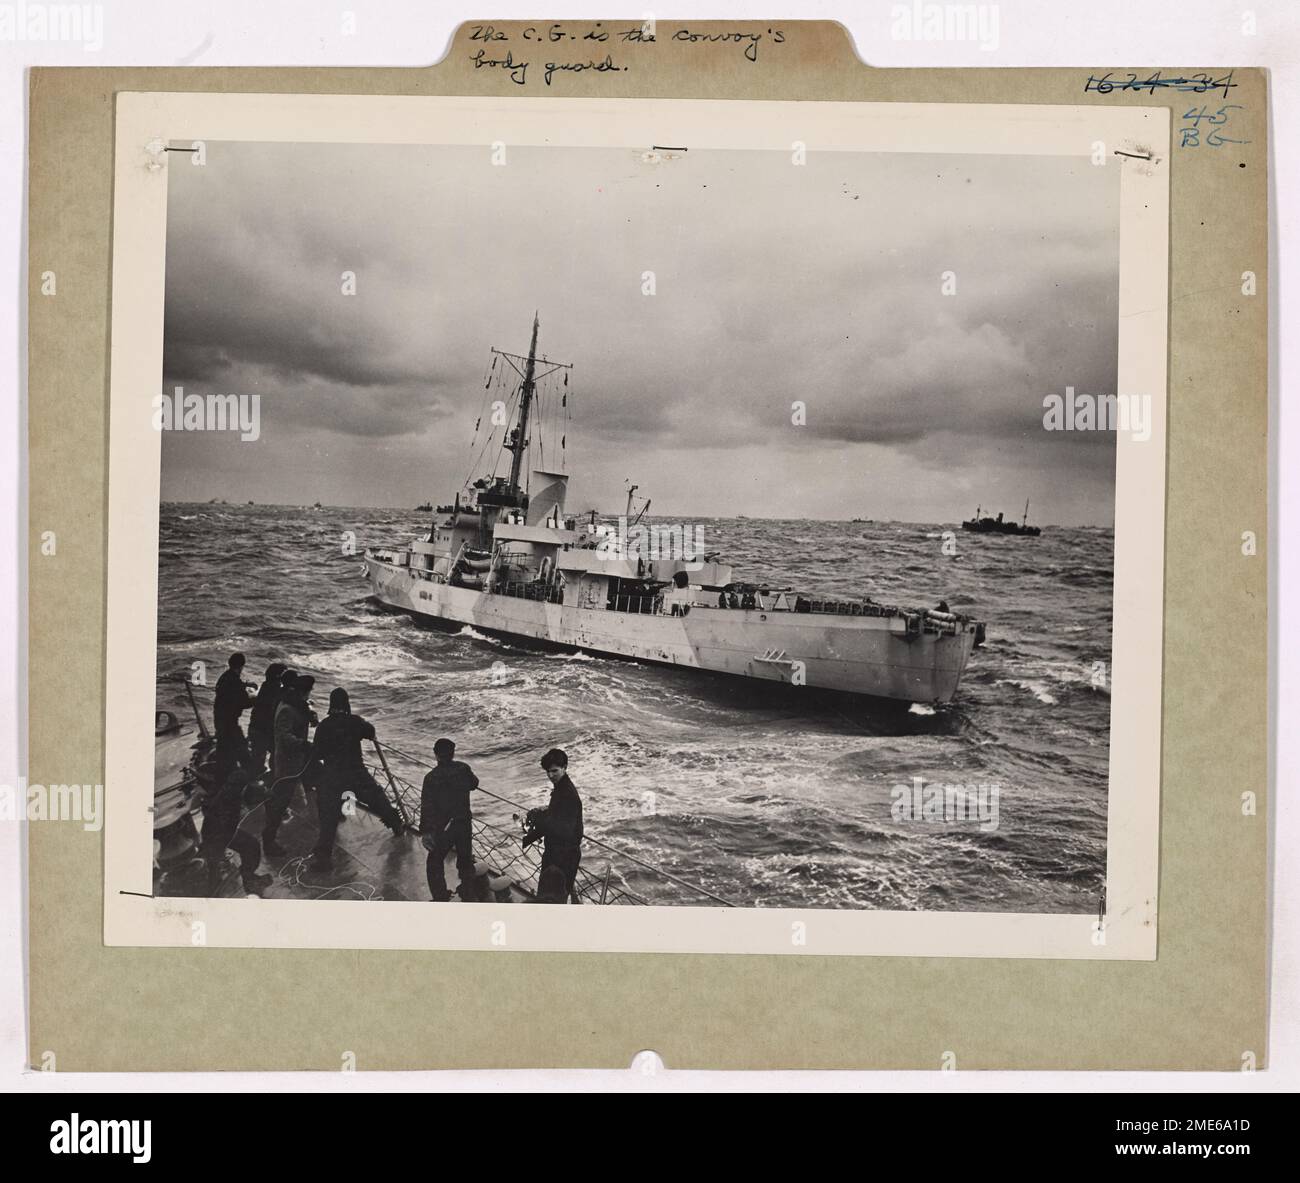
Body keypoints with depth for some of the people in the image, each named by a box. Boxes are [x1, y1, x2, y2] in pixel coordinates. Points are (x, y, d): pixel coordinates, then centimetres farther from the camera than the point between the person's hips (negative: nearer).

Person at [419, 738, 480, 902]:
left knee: (435, 863, 13)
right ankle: (469, 893, 35)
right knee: (465, 858, 23)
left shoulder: (432, 777, -19)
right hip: (464, 823, 4)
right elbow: (474, 784, 13)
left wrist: (425, 832, -17)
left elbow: (426, 807, -19)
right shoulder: (463, 769, -8)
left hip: (442, 828, -4)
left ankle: (440, 898, 12)